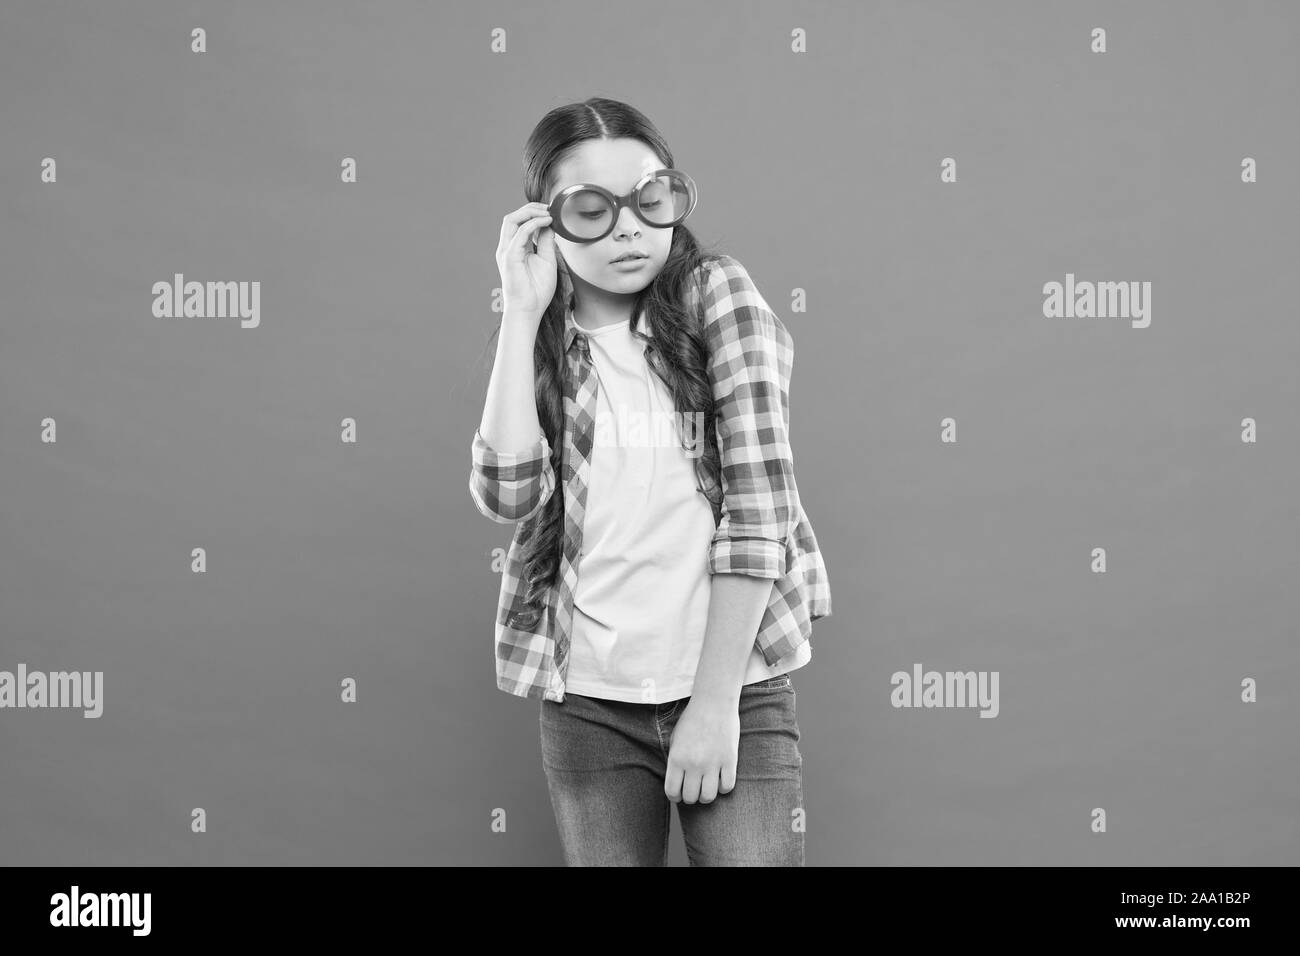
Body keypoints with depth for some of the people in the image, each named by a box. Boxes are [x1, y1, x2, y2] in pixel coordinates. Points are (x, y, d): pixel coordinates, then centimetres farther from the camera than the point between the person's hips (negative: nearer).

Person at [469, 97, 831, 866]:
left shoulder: (717, 294, -4)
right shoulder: (544, 344, 6)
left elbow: (758, 504, -11)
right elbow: (508, 493, -11)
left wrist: (715, 700, -14)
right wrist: (523, 312, -10)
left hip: (737, 687, -2)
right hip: (588, 701, 3)